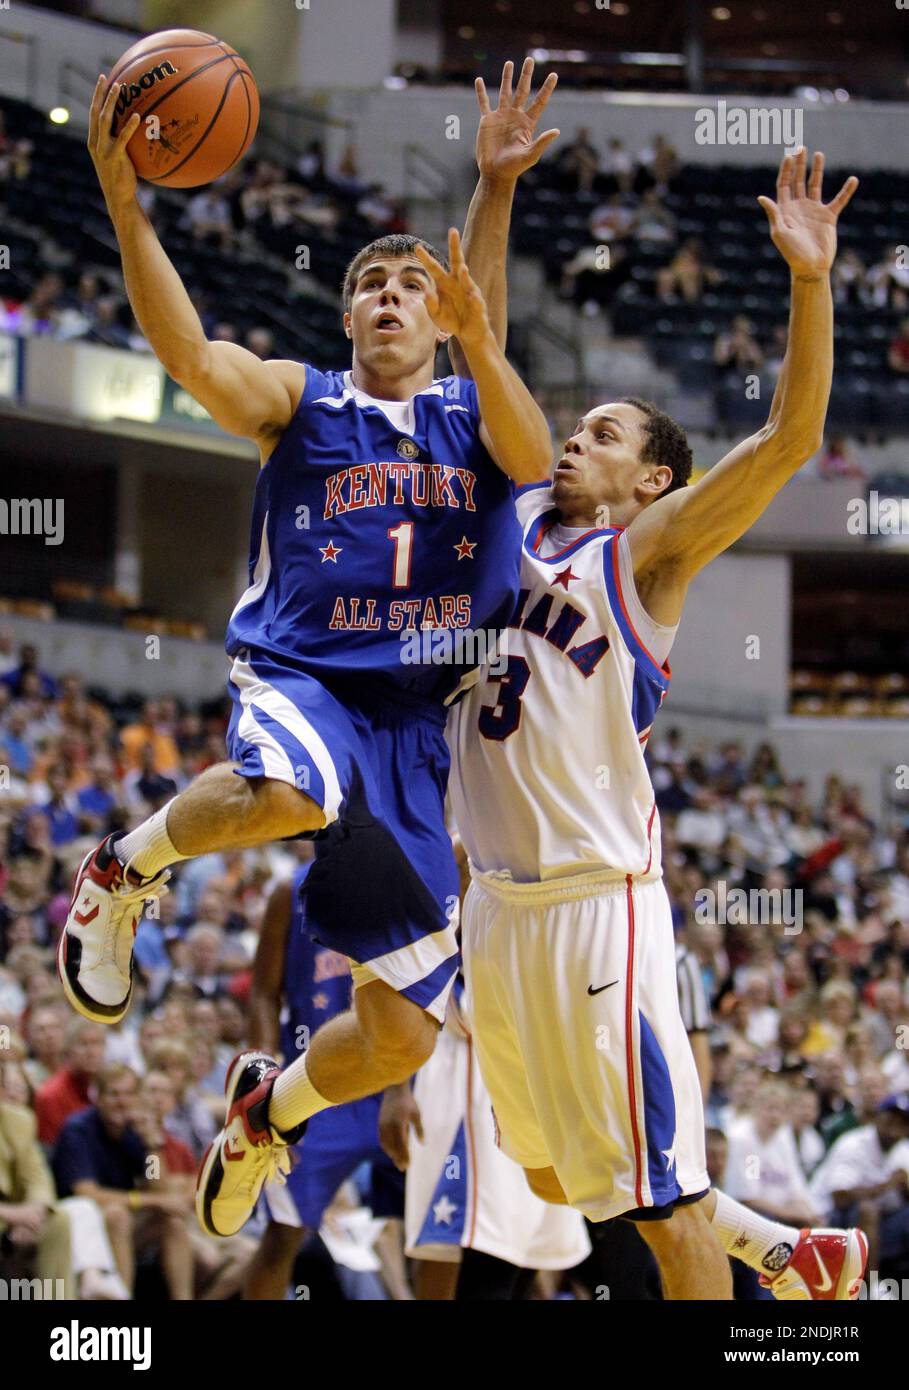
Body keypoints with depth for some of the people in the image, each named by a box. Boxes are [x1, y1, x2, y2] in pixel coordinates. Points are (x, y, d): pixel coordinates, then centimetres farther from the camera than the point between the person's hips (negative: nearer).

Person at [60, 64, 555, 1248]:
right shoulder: (297, 400, 10)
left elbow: (534, 457, -10)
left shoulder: (477, 414, 14)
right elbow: (188, 353, -9)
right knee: (289, 790, -44)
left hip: (414, 719, 3)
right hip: (300, 677, -3)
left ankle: (270, 1106, 34)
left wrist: (478, 337, -27)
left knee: (406, 1030, 2)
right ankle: (128, 870, -15)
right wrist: (125, 204, -23)